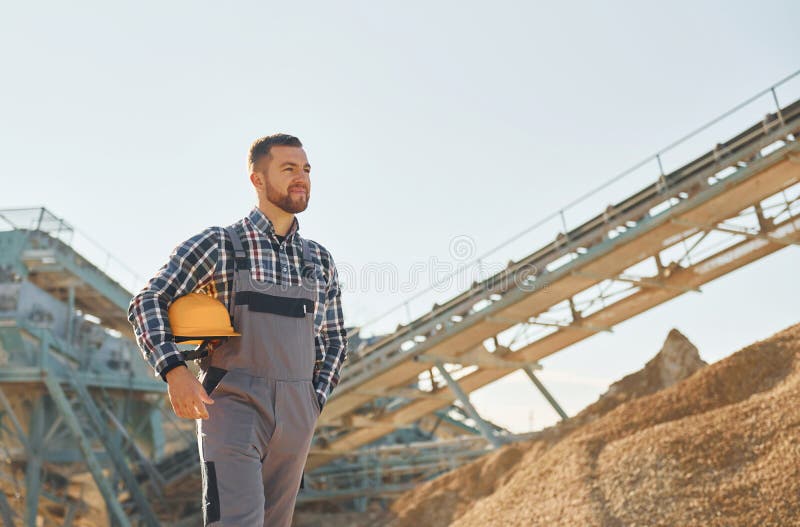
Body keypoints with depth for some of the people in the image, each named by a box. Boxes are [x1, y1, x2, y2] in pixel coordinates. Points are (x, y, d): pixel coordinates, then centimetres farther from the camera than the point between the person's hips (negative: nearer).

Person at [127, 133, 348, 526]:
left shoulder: (320, 261, 13)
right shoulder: (218, 245, 0)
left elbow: (333, 342, 21)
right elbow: (147, 303, -4)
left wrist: (314, 402, 7)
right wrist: (175, 371, -19)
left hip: (295, 417, 5)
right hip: (233, 406, -5)